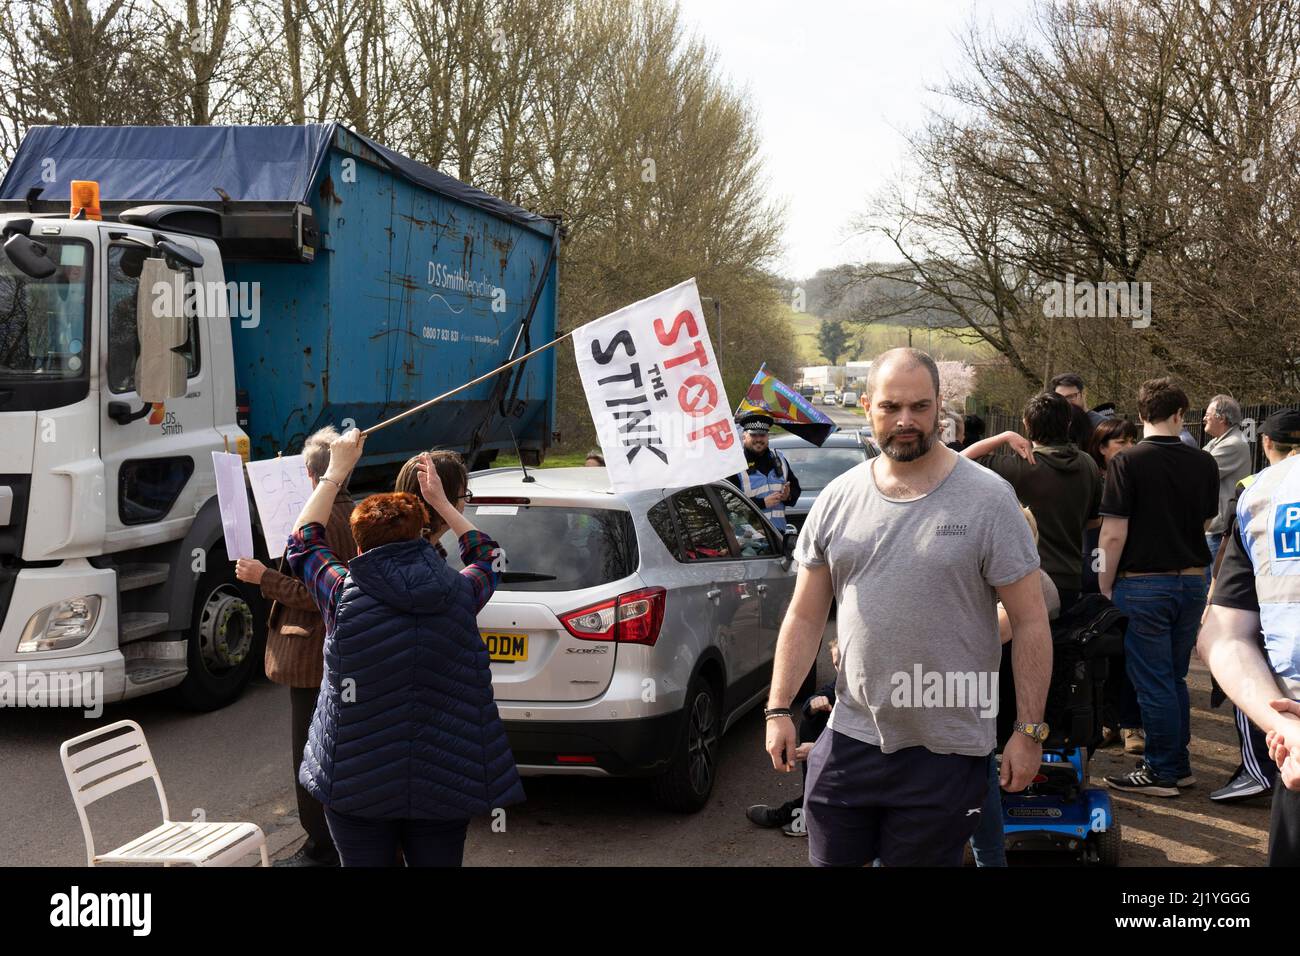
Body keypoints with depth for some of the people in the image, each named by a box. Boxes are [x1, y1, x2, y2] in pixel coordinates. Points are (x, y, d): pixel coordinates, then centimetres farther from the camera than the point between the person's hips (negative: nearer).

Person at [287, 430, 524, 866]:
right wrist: (440, 502, 22)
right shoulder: (459, 594, -7)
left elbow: (302, 541, 10)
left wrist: (336, 471, 16)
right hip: (444, 784, 2)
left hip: (357, 782, -1)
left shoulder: (343, 596, -11)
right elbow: (487, 556, 18)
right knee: (438, 859, 14)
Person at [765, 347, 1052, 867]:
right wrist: (779, 709, 4)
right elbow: (805, 617, 9)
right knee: (829, 858, 11)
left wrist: (1029, 730, -7)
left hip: (947, 750, -3)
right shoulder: (837, 499, 3)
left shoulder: (988, 498, -7)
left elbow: (1031, 622, -5)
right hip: (850, 736, 3)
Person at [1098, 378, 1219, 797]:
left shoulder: (1127, 463, -14)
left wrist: (1105, 586, -6)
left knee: (1153, 681, 2)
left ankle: (1161, 772, 8)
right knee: (1174, 678, 17)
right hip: (1191, 581, 5)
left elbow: (1114, 533, -16)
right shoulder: (1204, 464, 1)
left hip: (1143, 584, -5)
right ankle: (1179, 765, 24)